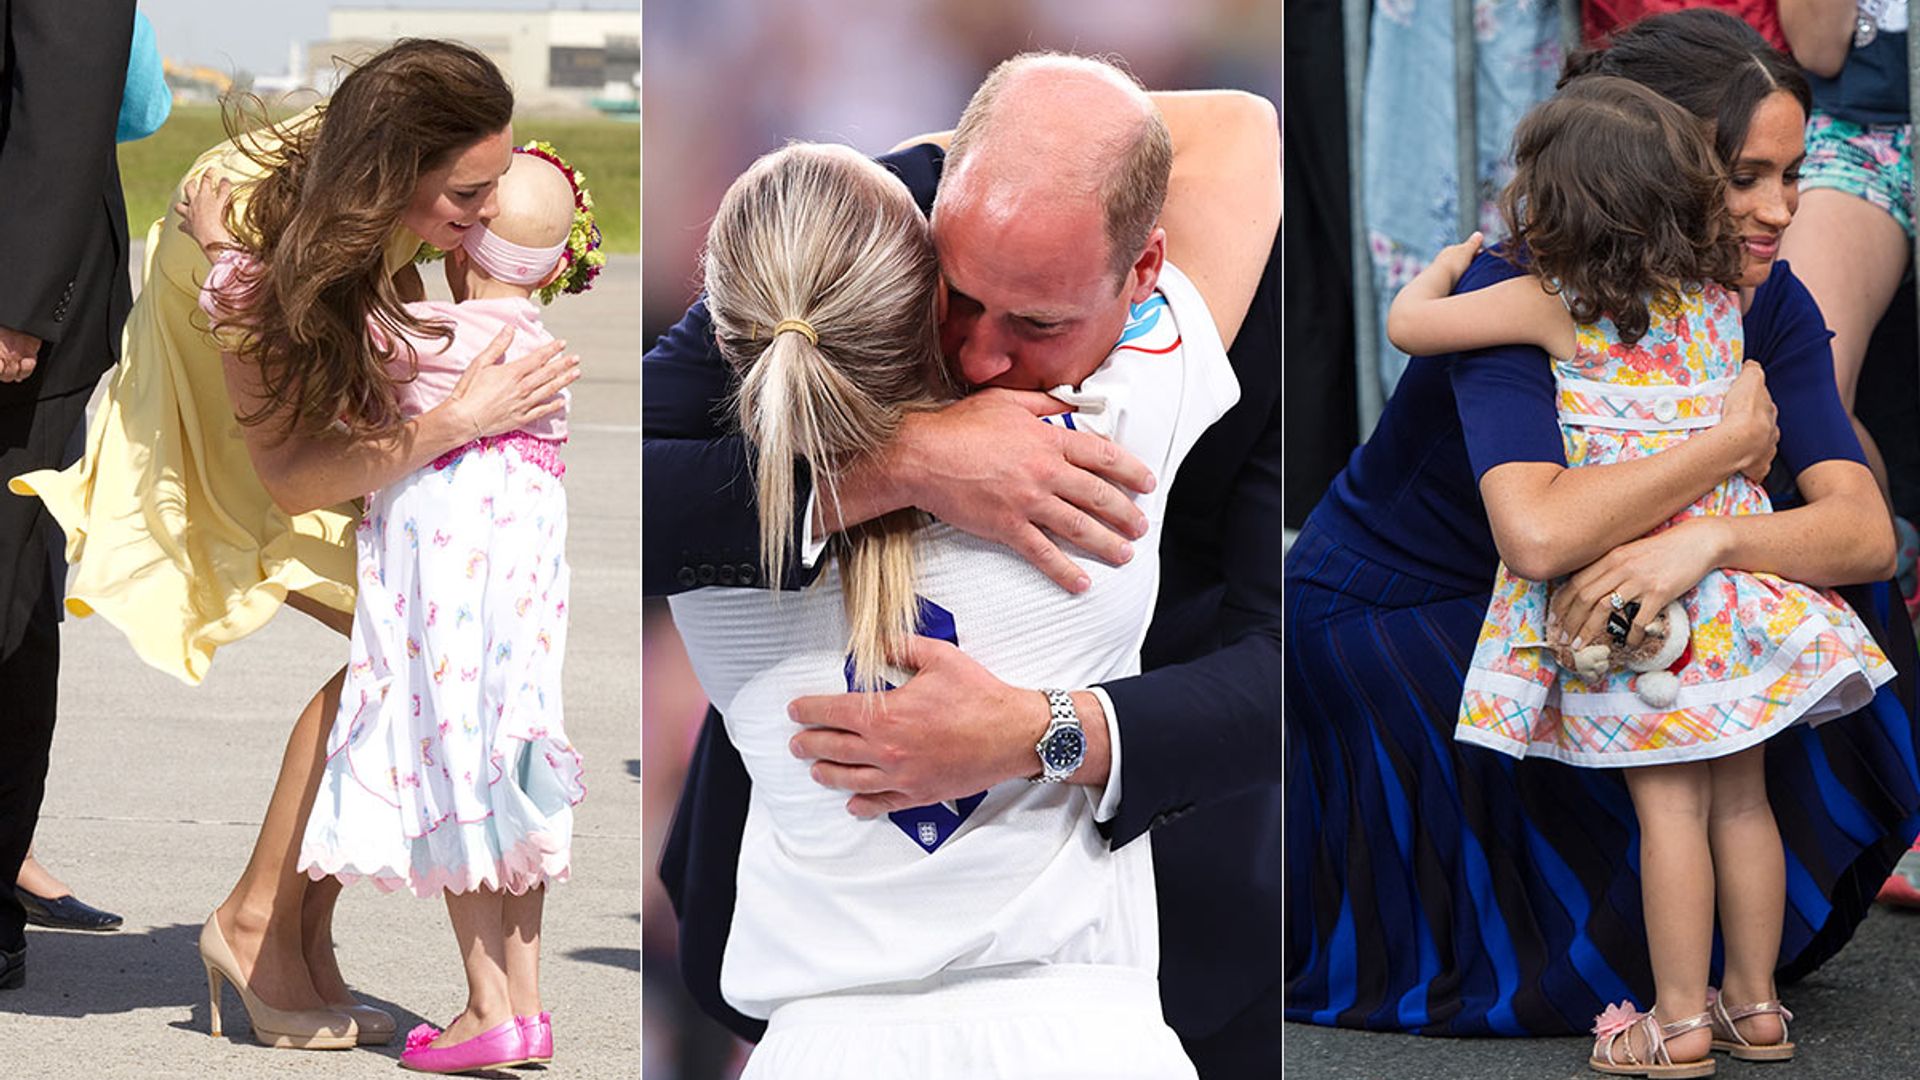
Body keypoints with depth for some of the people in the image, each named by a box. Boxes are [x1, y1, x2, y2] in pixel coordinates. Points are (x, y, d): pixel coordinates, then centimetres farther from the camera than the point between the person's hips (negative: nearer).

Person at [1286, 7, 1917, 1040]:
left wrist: (1711, 538, -44)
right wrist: (1731, 443, -35)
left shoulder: (1768, 307, -10)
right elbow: (1537, 532, -47)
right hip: (1374, 618, -6)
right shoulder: (1520, 297, -29)